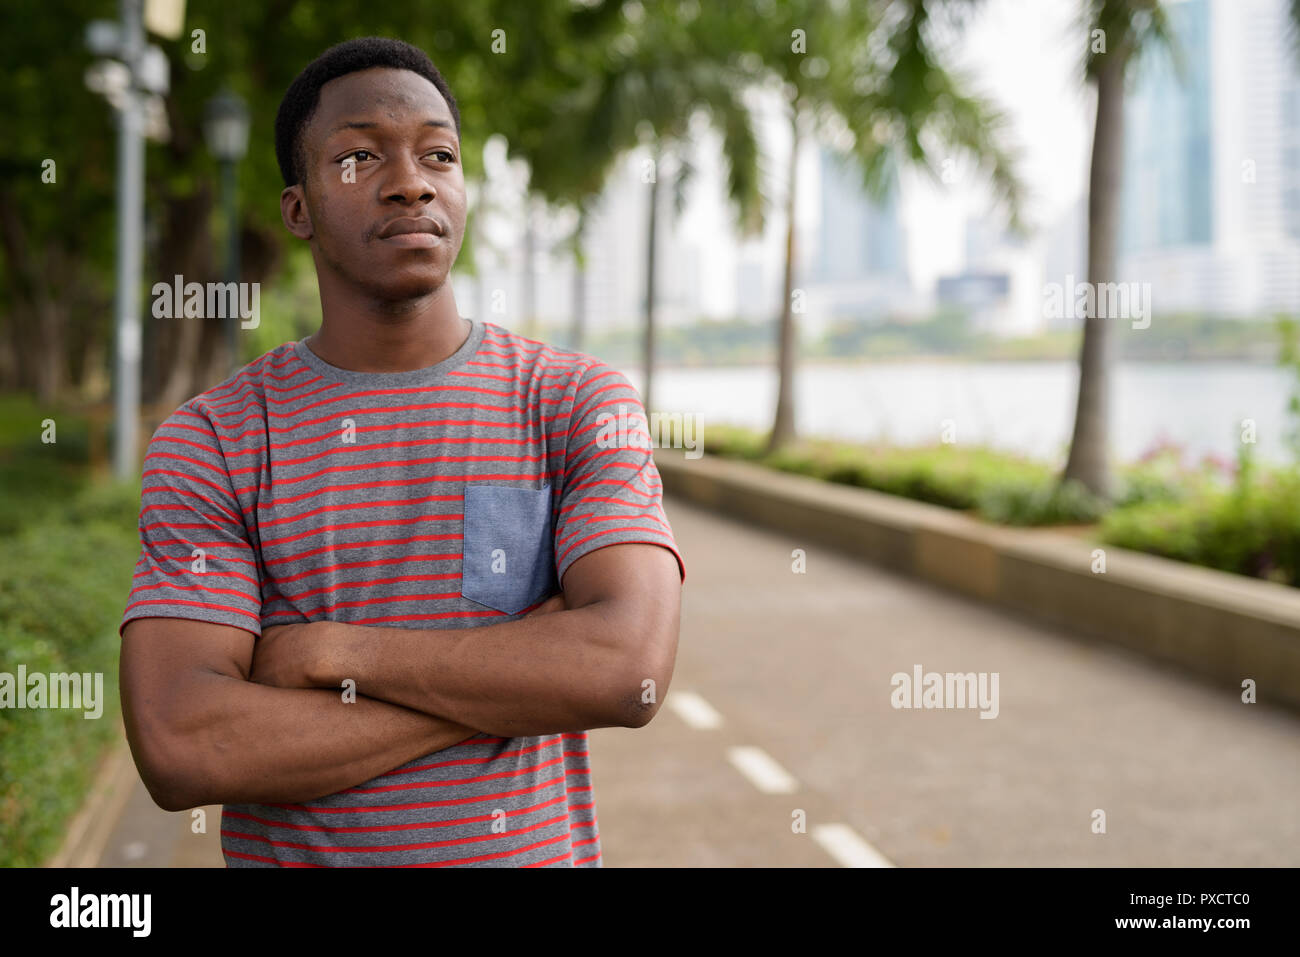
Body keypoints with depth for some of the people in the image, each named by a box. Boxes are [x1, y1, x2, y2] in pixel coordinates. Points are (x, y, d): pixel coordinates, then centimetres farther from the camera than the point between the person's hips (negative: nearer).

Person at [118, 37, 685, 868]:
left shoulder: (579, 402, -7)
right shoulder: (209, 443, -7)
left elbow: (630, 670, -21)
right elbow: (179, 749, -19)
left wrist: (330, 652, -18)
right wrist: (520, 674, -20)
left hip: (537, 845, 0)